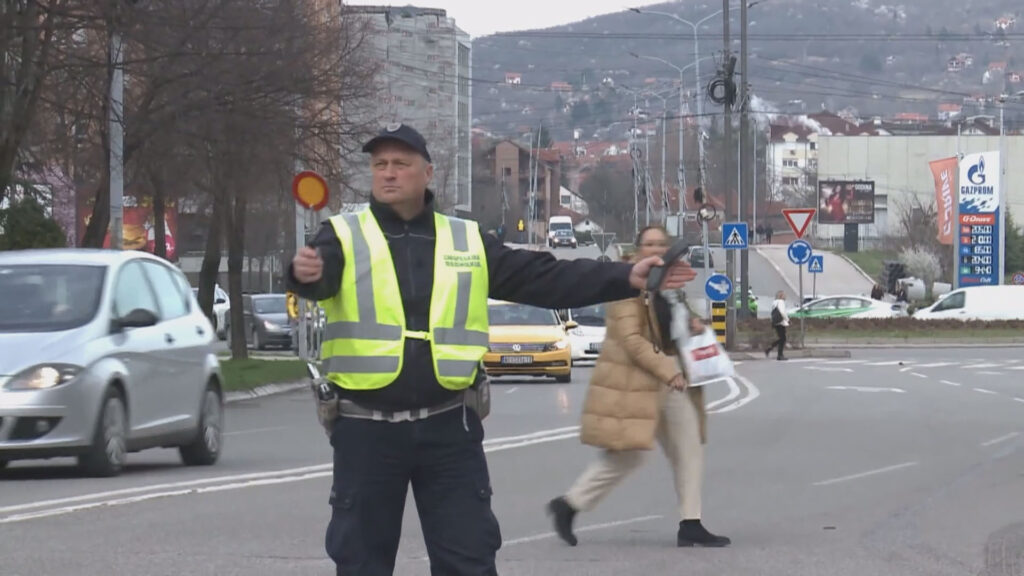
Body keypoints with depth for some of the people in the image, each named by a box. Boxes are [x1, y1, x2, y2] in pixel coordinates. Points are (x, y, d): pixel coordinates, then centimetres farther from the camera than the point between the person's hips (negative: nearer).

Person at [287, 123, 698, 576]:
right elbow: (317, 276, -21)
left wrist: (626, 278, -6)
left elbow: (545, 279, 5)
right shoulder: (344, 237, 0)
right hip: (366, 431, -2)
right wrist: (306, 273, -47)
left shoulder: (467, 243, 8)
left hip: (448, 428, 2)